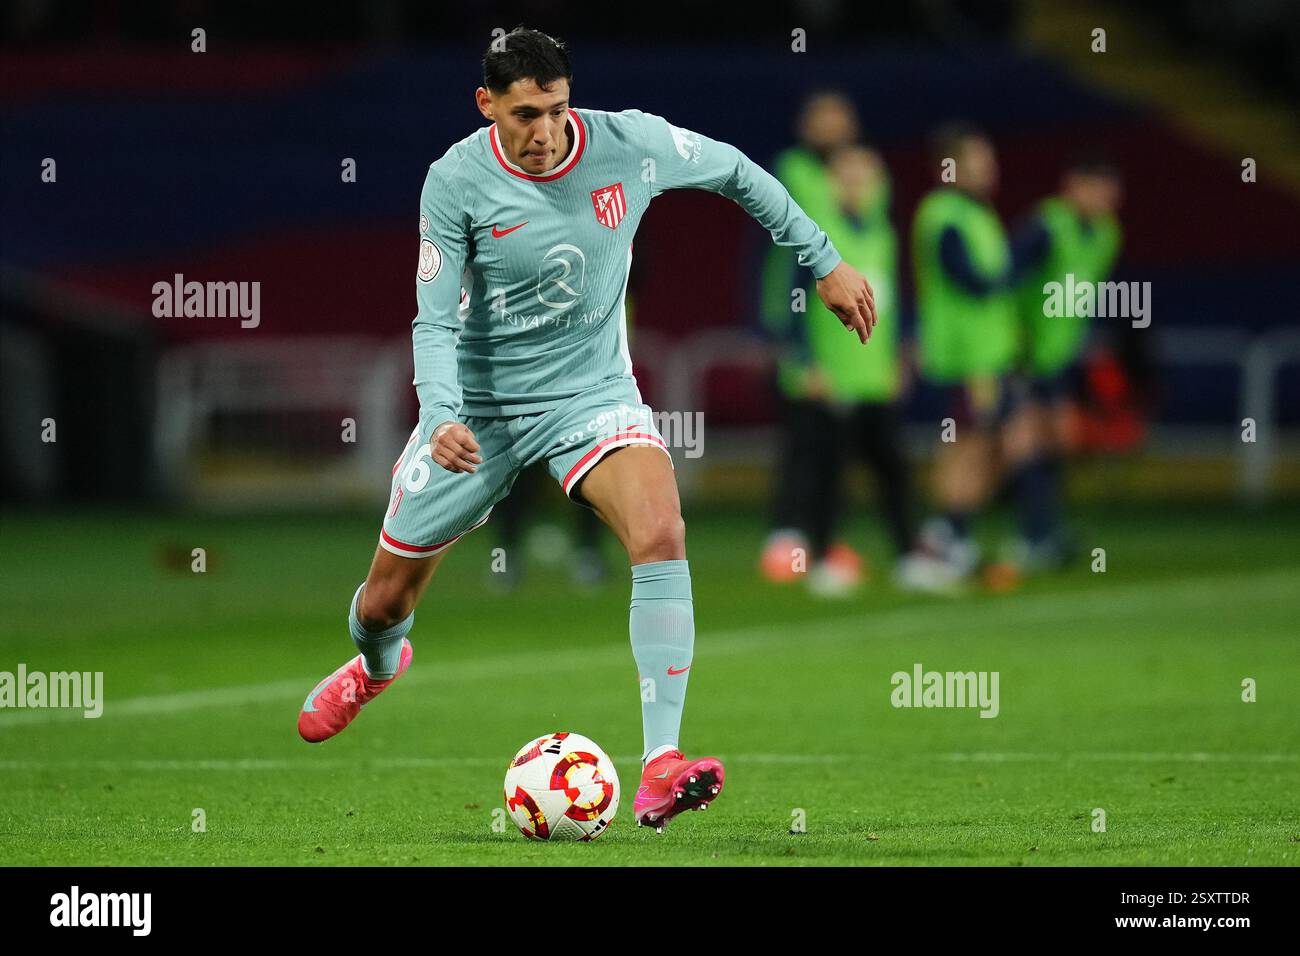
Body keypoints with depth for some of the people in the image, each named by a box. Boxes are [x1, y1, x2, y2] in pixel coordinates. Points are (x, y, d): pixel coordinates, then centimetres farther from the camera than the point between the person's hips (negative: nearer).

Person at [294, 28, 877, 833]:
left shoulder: (633, 144, -13)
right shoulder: (456, 183, -16)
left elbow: (734, 170, 6)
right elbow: (436, 322, -14)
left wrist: (824, 261, 10)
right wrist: (442, 418, -32)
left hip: (591, 392, 0)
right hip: (480, 403, 0)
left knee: (661, 532, -30)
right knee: (387, 598, 10)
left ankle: (660, 772, -32)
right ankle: (378, 667, 52)